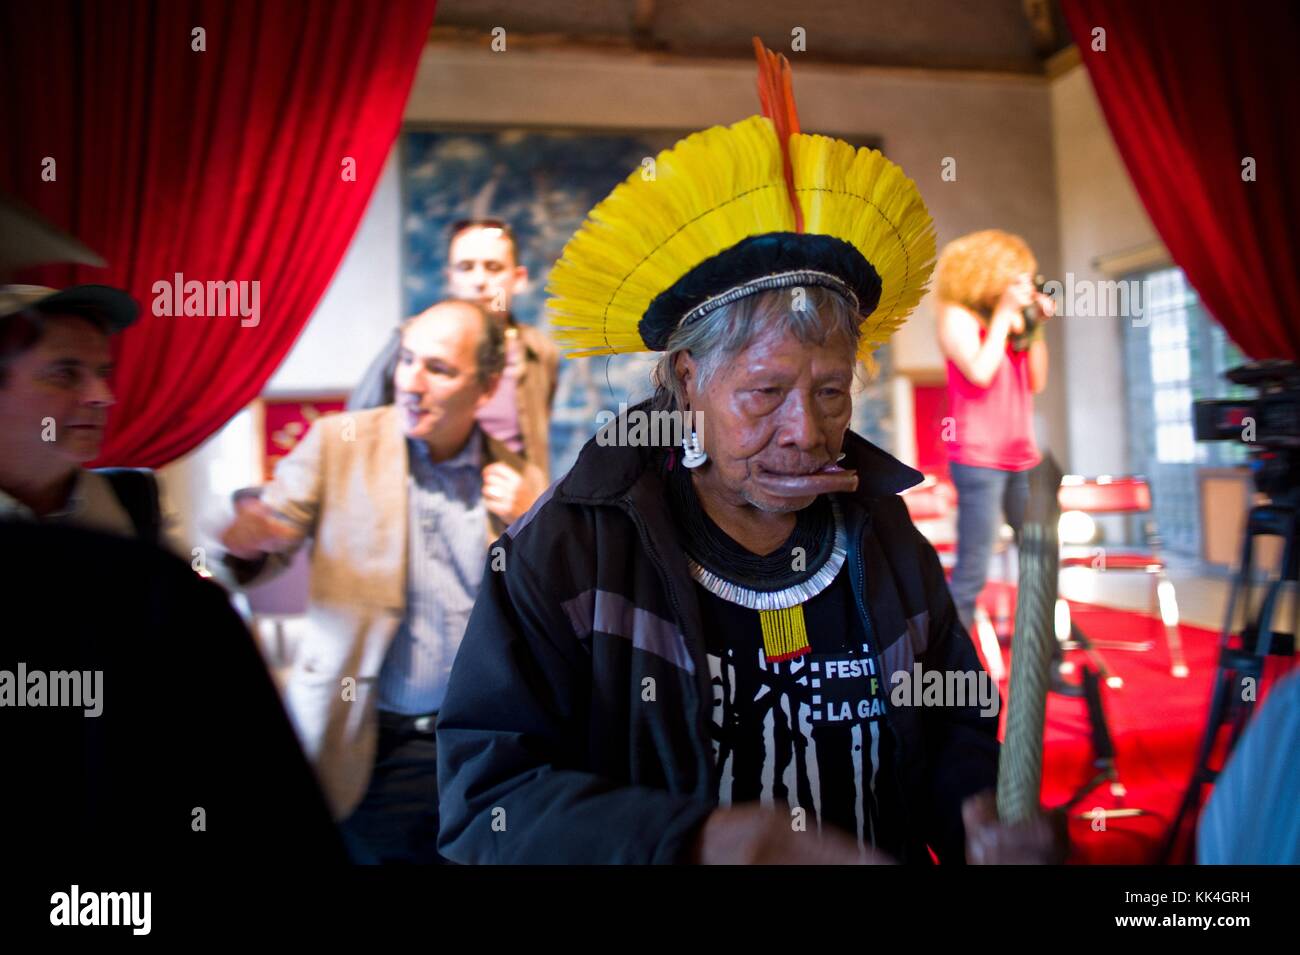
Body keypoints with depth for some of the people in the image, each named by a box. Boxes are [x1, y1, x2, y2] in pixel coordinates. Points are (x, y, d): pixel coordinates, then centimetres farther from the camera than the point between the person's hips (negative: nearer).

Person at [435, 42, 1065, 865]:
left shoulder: (890, 544, 2)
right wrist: (696, 841, -25)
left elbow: (956, 737, 11)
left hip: (887, 851, 3)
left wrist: (989, 826, -9)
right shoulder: (567, 549, -12)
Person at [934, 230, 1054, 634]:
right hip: (978, 459, -7)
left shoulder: (1012, 320, 15)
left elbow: (1036, 383, 13)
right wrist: (1002, 315, -9)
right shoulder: (957, 316, -3)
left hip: (1021, 458, 8)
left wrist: (1035, 327, 6)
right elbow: (980, 372, -18)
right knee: (972, 572, -11)